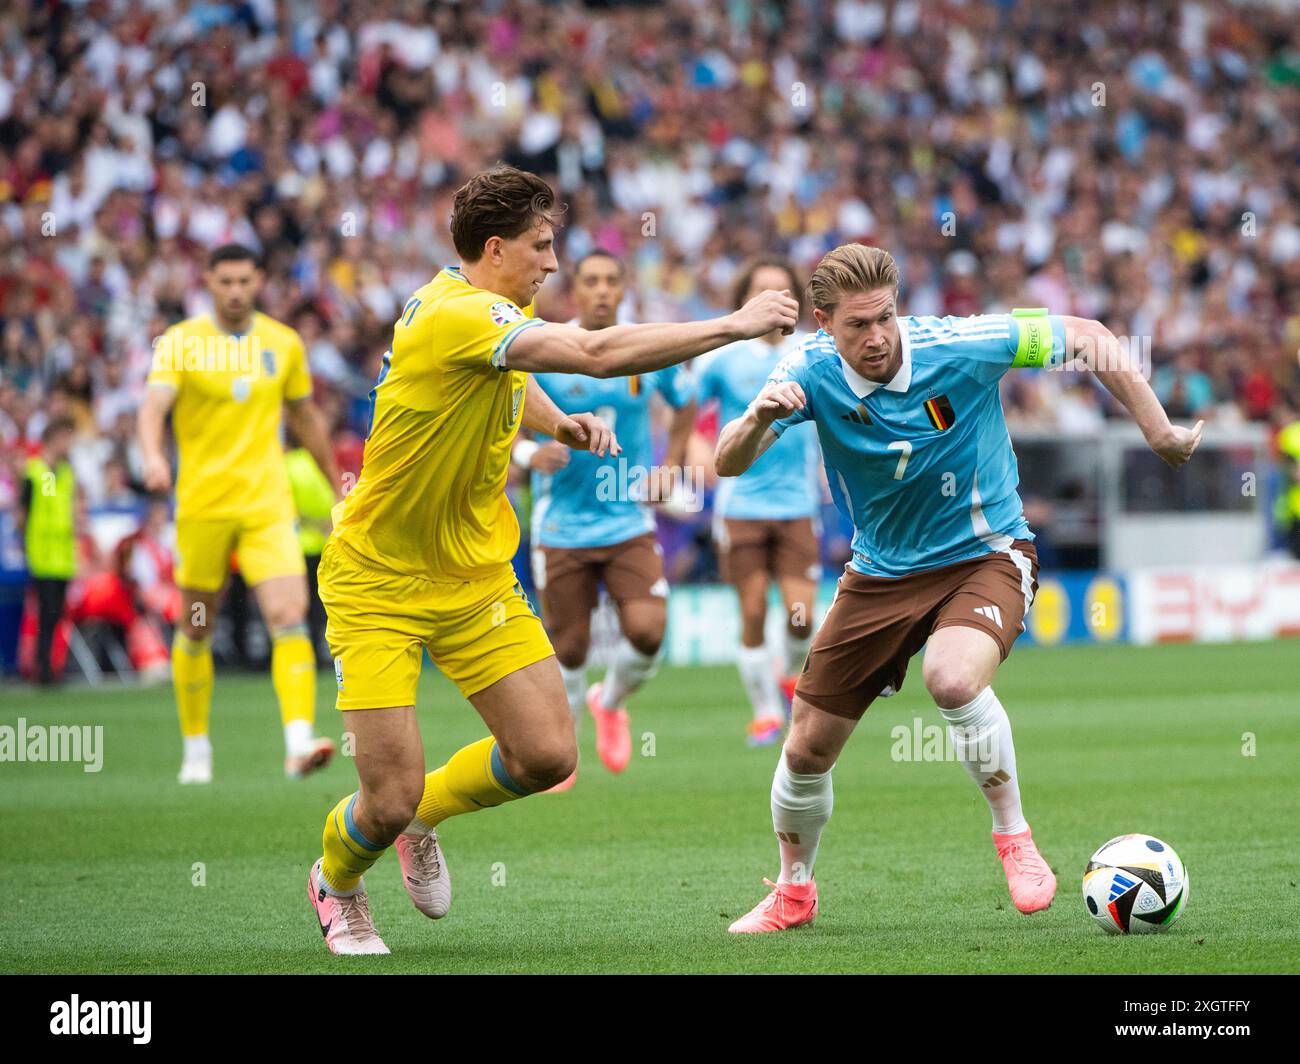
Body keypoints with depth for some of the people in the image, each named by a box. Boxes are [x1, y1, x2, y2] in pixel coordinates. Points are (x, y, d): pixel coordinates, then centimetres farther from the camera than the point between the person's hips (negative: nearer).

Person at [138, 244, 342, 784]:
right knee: (196, 631, 8)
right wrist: (152, 458, -39)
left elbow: (306, 417, 20)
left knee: (290, 619, -17)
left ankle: (299, 742, -25)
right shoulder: (180, 343, -3)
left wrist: (339, 488, 24)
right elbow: (154, 405, -19)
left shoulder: (283, 343, 7)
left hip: (268, 504, 1)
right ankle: (196, 749, 25)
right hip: (202, 504, -1)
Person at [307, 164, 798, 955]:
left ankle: (425, 814, 26)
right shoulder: (453, 316, -26)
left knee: (547, 755, -4)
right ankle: (336, 880, 28)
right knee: (389, 799, -8)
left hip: (475, 577, 8)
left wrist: (561, 423, 5)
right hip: (379, 585, -8)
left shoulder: (499, 314, 3)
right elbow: (597, 353, -37)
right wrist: (736, 325, -31)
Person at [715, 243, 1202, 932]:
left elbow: (1085, 336, -8)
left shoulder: (962, 346, -21)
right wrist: (758, 419, -43)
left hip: (985, 556, -3)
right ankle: (792, 894, 33)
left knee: (953, 678, -35)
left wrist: (1158, 431, -9)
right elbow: (728, 465, -21)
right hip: (881, 574, 4)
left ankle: (1014, 836, -12)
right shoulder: (811, 372, -15)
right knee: (807, 749, 5)